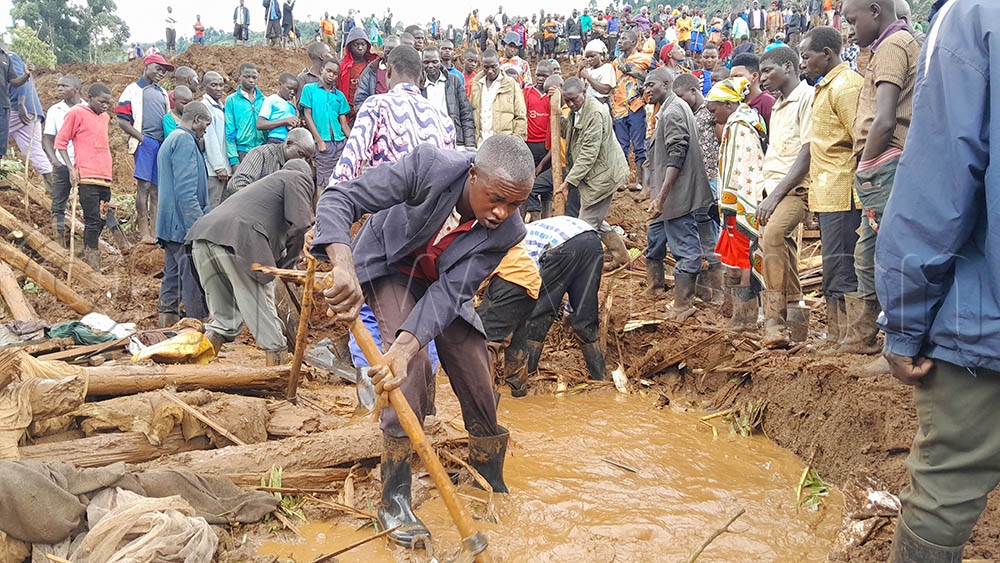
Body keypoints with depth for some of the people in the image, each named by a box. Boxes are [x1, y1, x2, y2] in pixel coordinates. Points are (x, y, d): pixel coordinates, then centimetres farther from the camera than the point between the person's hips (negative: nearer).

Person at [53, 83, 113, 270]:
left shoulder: (105, 117, 19)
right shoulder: (76, 113, -2)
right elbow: (60, 142, -2)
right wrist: (71, 168, -10)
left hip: (105, 177, 7)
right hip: (86, 177, -7)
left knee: (101, 221, 9)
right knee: (93, 221, -9)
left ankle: (88, 259, 20)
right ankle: (93, 268, -6)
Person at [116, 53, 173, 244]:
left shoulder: (162, 92, 22)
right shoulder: (133, 90, 4)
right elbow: (122, 121, -3)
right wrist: (142, 137, -11)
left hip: (163, 143, 6)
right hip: (145, 143, -6)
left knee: (157, 188, 5)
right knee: (144, 185, -8)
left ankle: (155, 231, 7)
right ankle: (144, 231, -6)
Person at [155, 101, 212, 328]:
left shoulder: (171, 140, 22)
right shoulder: (185, 141, -11)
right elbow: (186, 191, -20)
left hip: (170, 225, 11)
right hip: (185, 224, -11)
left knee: (173, 277, 13)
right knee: (194, 283, -8)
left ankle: (168, 321, 18)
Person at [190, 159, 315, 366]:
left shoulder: (268, 181, 40)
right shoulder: (298, 178, 17)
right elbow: (299, 223, 0)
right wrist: (287, 263, 11)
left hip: (202, 235, 8)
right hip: (240, 242, -8)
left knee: (224, 319, 19)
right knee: (267, 324, 1)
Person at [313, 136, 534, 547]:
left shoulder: (506, 232, -26)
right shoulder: (430, 168, -36)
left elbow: (449, 292, -29)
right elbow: (338, 199, -38)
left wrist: (406, 346, -45)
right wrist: (344, 267, -56)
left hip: (440, 282, 4)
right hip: (389, 266, -3)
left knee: (479, 386, 0)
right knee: (411, 372, -25)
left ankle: (494, 492, 23)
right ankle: (393, 500, -11)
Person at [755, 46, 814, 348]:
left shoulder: (807, 97, -4)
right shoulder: (777, 106, 24)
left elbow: (808, 153, -13)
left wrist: (776, 194, -17)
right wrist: (765, 192, 11)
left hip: (796, 188, -9)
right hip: (774, 190, 9)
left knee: (773, 234, -29)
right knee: (781, 244, 4)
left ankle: (774, 321, -30)